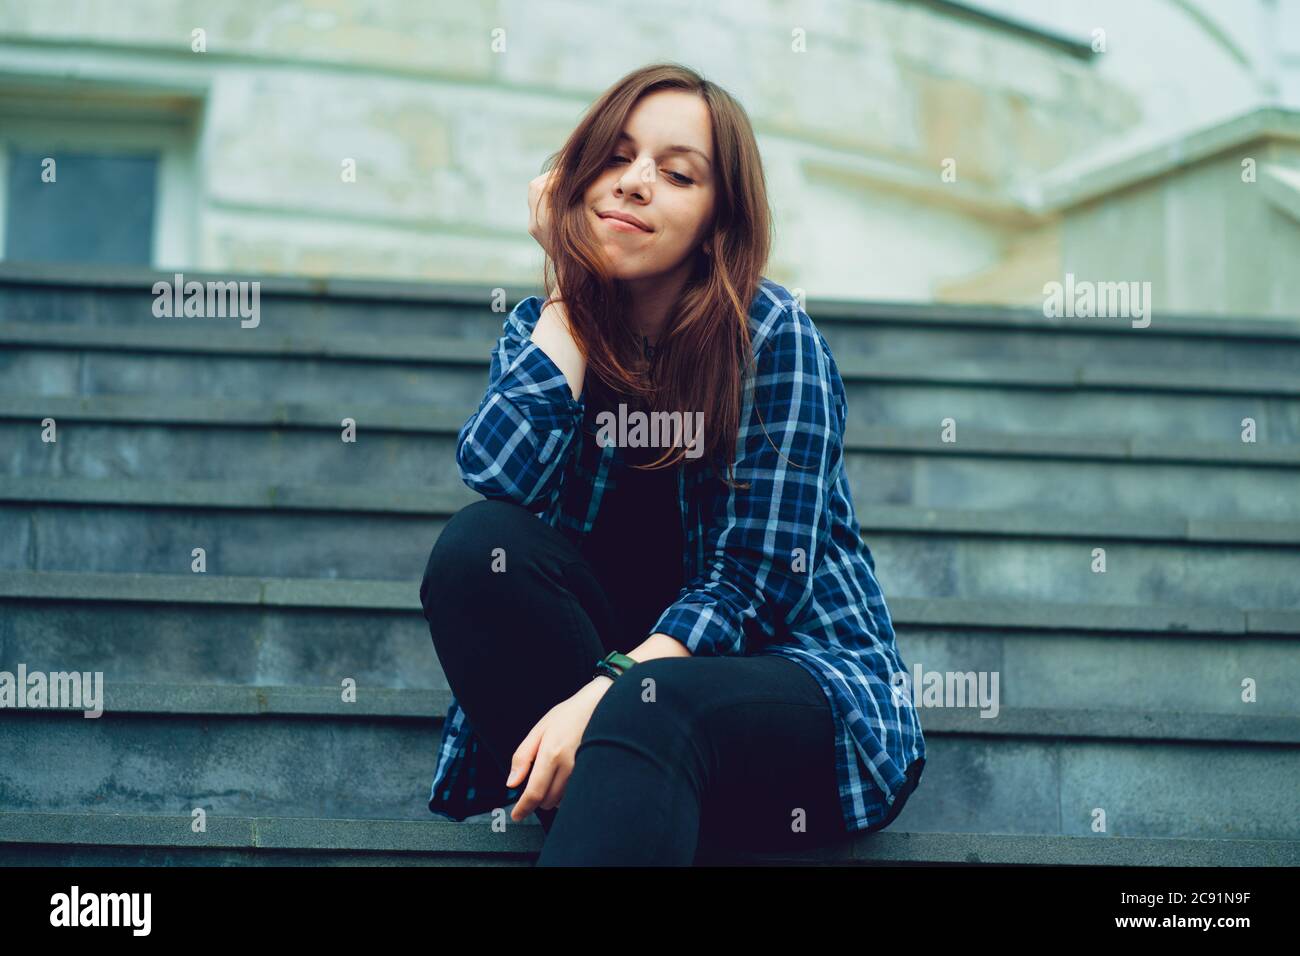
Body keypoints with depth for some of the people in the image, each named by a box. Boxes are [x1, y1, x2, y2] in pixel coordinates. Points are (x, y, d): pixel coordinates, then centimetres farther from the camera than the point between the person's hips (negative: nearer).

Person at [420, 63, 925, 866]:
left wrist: (611, 692, -29)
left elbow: (752, 581, -14)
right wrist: (571, 291, -11)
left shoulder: (773, 334, -9)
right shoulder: (544, 330, 5)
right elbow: (501, 480, -17)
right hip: (622, 669, 5)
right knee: (478, 546, -22)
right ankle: (587, 792, -27)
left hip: (795, 673, -5)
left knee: (649, 711, -38)